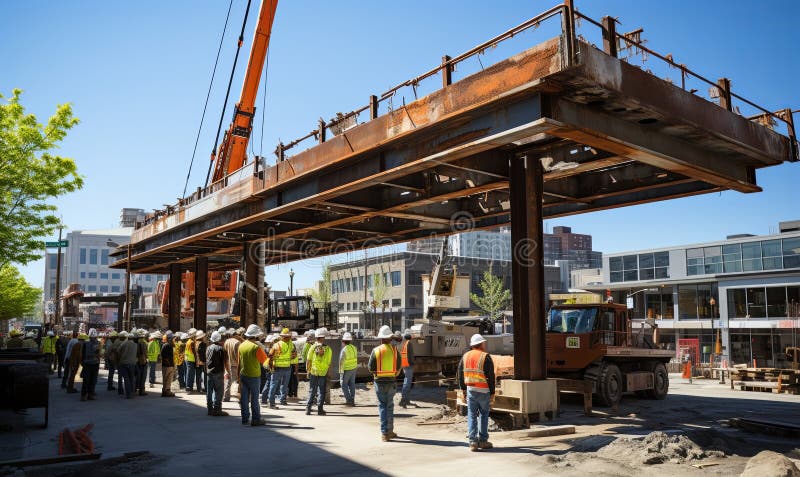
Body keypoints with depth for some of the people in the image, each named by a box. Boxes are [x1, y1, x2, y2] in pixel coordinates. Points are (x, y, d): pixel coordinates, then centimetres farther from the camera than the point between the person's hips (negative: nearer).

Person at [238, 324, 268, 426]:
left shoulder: (241, 346, 1)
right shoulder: (256, 347, -18)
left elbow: (239, 362, 8)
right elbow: (264, 359, -11)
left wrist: (239, 375, 16)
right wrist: (261, 350, 3)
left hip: (243, 375, 5)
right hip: (253, 376, -5)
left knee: (244, 398, 10)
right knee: (254, 398, 3)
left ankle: (244, 419, 14)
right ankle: (255, 419, 6)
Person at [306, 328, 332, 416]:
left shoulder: (313, 347, -6)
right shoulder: (328, 349, -5)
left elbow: (308, 360, -3)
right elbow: (329, 363, -3)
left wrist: (308, 371, 8)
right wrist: (328, 374, 7)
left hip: (313, 373, 1)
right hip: (323, 373, -1)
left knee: (312, 391, 10)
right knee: (322, 392, 8)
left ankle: (308, 409, 7)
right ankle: (320, 410, 7)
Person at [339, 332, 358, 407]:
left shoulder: (344, 350, -20)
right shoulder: (354, 348, 1)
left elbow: (341, 361, -20)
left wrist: (341, 371, -15)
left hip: (346, 370, -7)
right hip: (353, 369, 7)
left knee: (344, 384, 5)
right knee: (352, 384, 11)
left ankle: (348, 400, 2)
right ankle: (352, 400, 14)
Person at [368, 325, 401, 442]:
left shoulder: (376, 350, -8)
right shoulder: (395, 350, -4)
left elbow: (371, 368, -5)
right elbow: (398, 368, -1)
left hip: (379, 381, -1)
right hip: (392, 381, 1)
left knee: (382, 406, 7)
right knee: (390, 406, 14)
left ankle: (384, 433, 4)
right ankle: (390, 431, 18)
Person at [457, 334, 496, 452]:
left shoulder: (465, 356, 7)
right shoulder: (485, 357, -8)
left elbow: (460, 375, 9)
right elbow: (491, 376, -9)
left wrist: (463, 390, 16)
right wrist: (492, 393, -3)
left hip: (470, 390, 4)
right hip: (483, 391, -3)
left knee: (471, 415, 6)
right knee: (483, 415, 10)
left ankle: (472, 441, 3)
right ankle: (483, 440, 14)